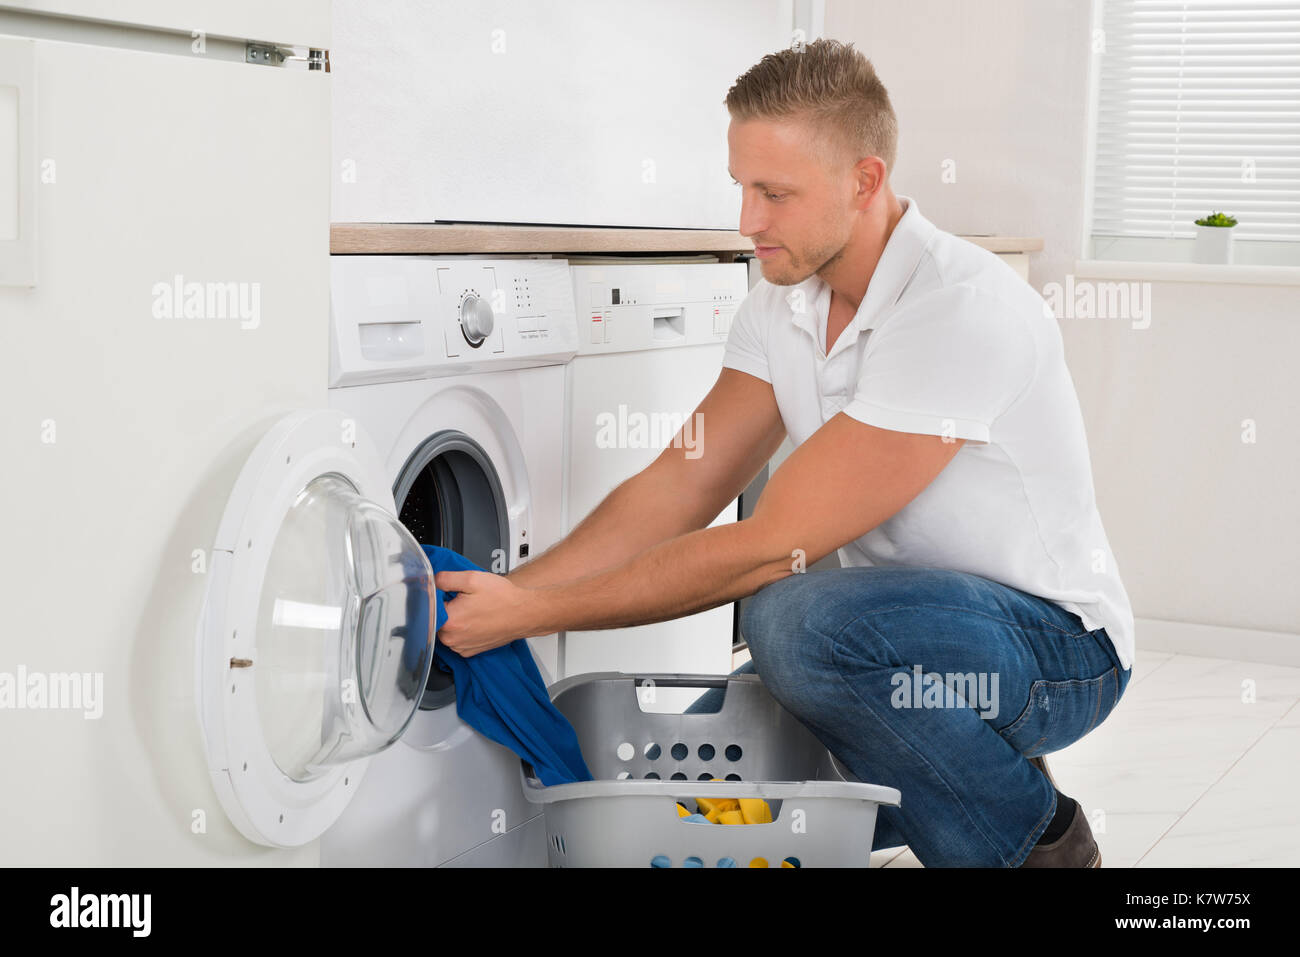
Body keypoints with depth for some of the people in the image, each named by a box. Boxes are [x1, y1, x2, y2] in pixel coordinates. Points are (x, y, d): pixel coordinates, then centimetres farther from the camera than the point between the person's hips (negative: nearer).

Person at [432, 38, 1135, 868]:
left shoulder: (964, 309, -27)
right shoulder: (780, 309, 1)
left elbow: (773, 548, -28)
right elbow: (678, 490, -3)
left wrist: (536, 611, -24)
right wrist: (504, 594, -16)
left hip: (1055, 643, -7)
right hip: (902, 625, 8)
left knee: (799, 620, -34)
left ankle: (1037, 837, -10)